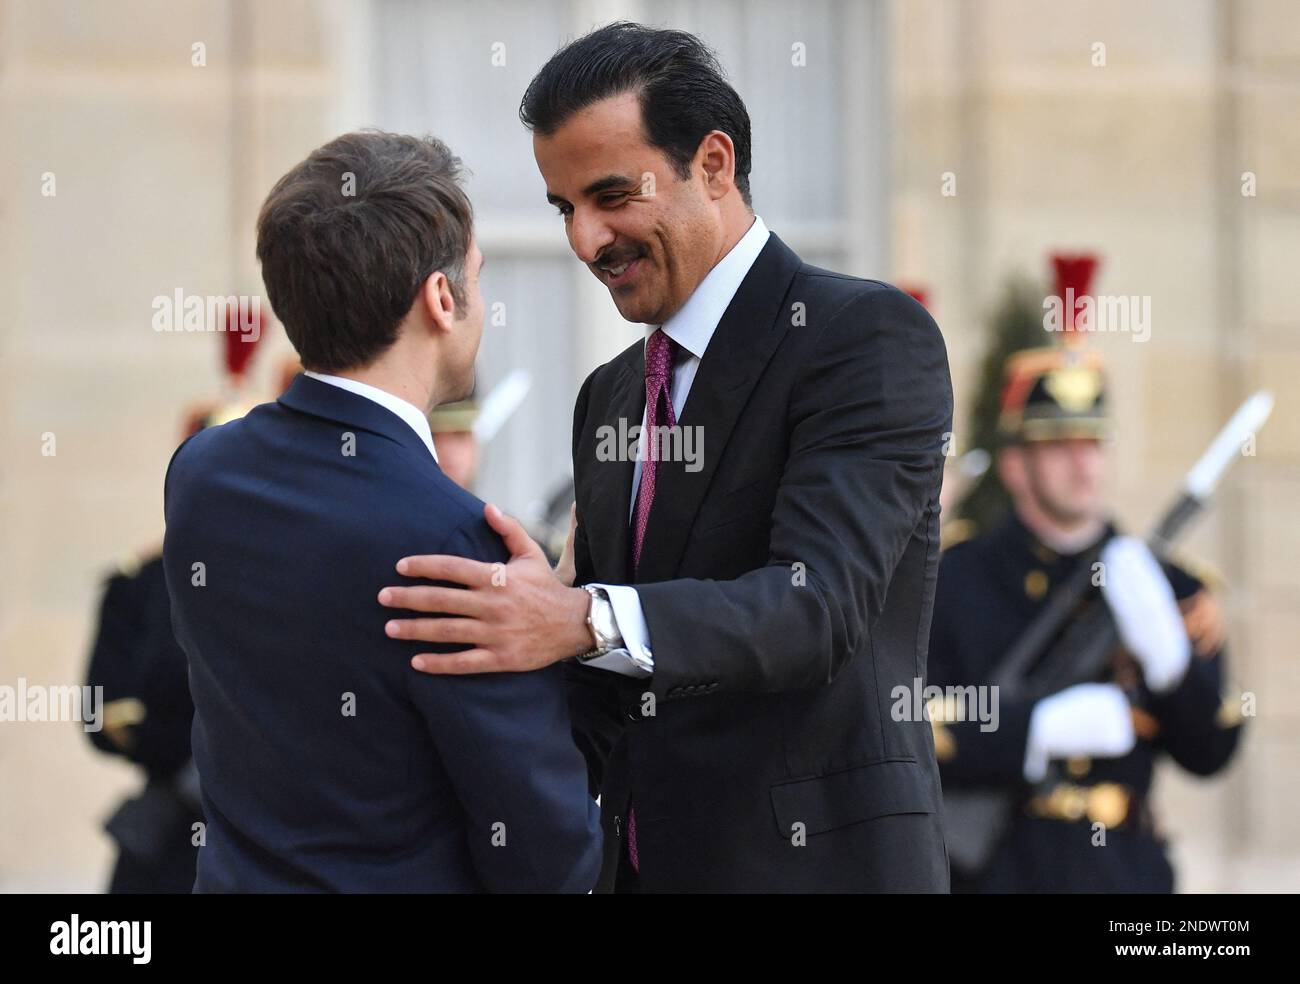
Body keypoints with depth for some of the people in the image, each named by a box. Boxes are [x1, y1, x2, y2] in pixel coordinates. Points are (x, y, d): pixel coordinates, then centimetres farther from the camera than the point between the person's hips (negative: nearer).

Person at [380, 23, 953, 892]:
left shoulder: (872, 336, -9)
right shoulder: (610, 396, 16)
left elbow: (819, 603, -23)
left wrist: (588, 621, -37)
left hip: (816, 861, -7)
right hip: (639, 860, 7)